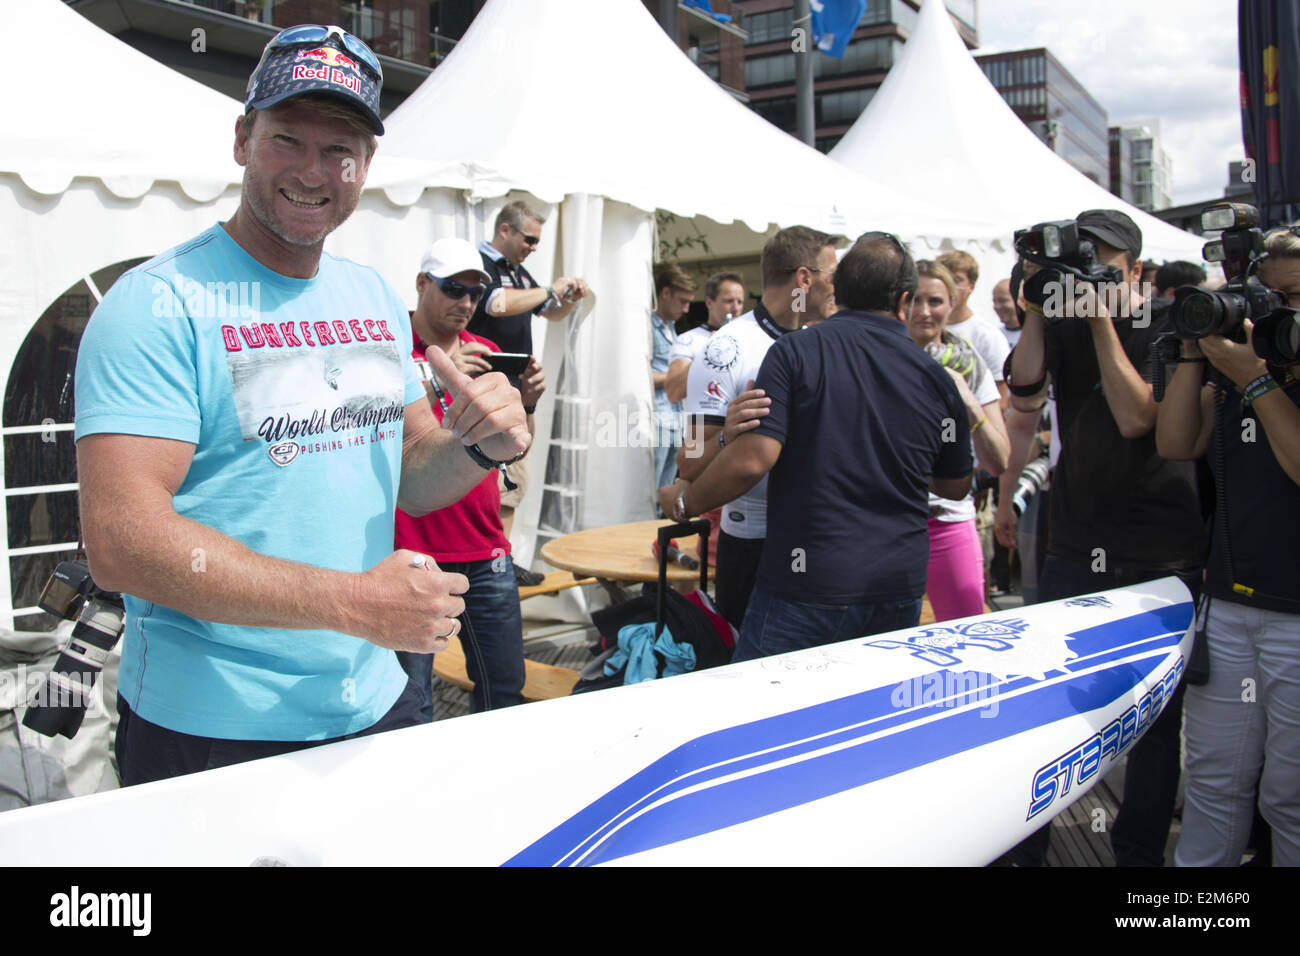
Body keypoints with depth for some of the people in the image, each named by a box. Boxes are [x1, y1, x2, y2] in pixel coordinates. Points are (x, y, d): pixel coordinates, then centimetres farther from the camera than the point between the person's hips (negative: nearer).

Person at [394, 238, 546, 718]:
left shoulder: (486, 352, 13)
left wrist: (525, 402, -5)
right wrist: (439, 384, -23)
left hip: (485, 552, 5)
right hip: (412, 552, -5)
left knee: (505, 688, 10)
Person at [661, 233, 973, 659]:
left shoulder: (795, 351, -7)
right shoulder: (937, 378, 6)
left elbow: (753, 459, -16)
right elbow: (956, 486, 18)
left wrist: (685, 501, 1)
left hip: (811, 586, -4)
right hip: (902, 590, 5)